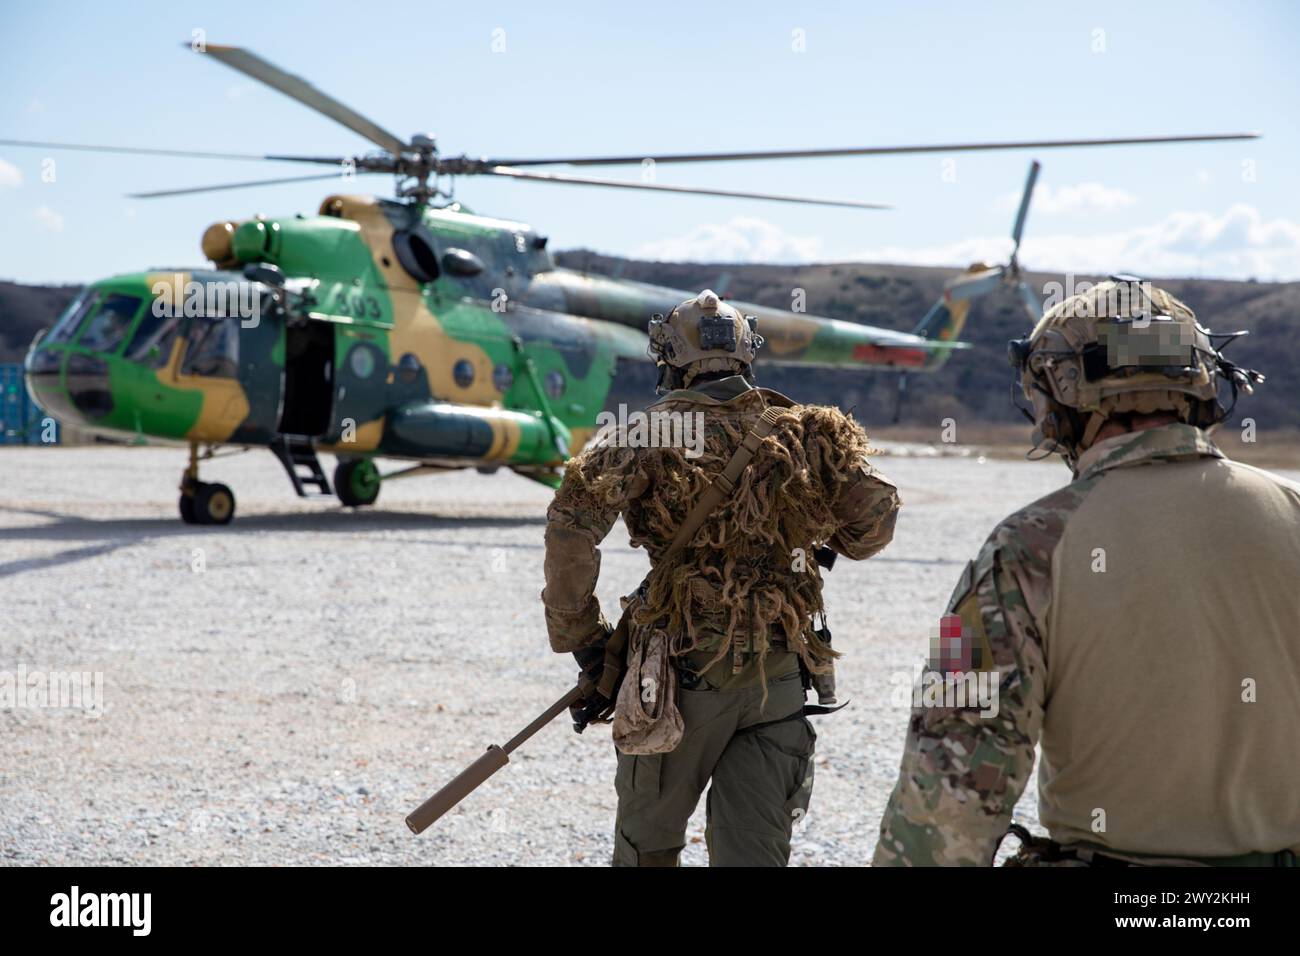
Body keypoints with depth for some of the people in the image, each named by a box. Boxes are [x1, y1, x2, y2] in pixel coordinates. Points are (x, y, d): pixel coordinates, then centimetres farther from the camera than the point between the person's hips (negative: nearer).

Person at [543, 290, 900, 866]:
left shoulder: (647, 433, -2)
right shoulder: (803, 433, 6)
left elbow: (572, 522, -14)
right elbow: (875, 516, 3)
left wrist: (579, 637, -6)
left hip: (682, 673, -2)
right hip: (778, 681, 2)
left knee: (646, 843, 17)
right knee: (754, 851, 4)